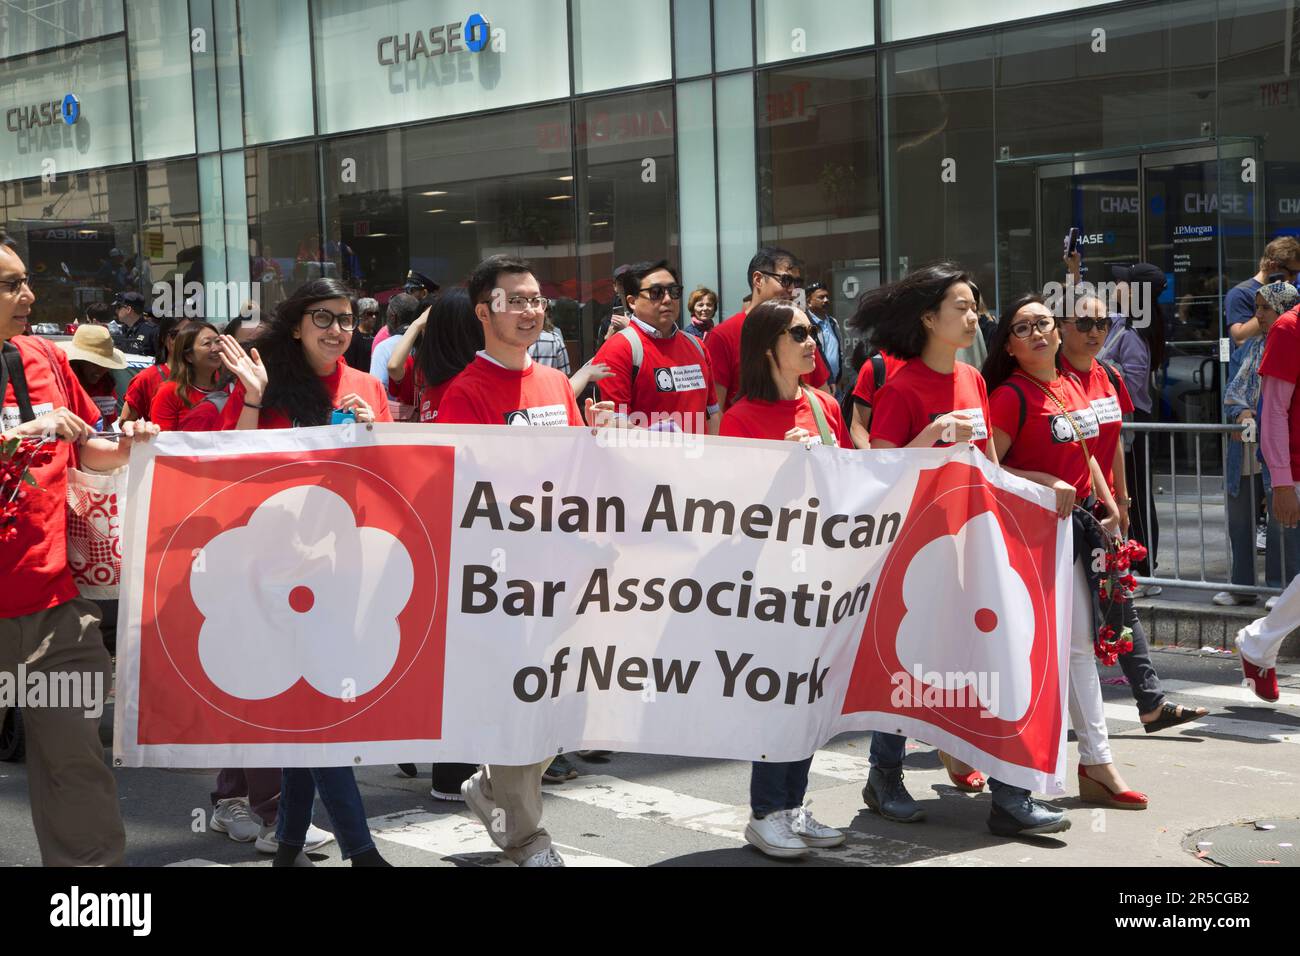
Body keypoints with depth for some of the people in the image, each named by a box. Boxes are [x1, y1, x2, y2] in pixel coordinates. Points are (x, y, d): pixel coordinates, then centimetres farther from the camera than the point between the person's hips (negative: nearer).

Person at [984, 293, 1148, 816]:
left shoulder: (1071, 388, 10)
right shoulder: (1010, 396, -14)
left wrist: (1110, 509, 14)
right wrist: (1049, 484, -25)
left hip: (1075, 525, 8)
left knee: (1080, 643, 13)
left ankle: (1097, 763, 21)